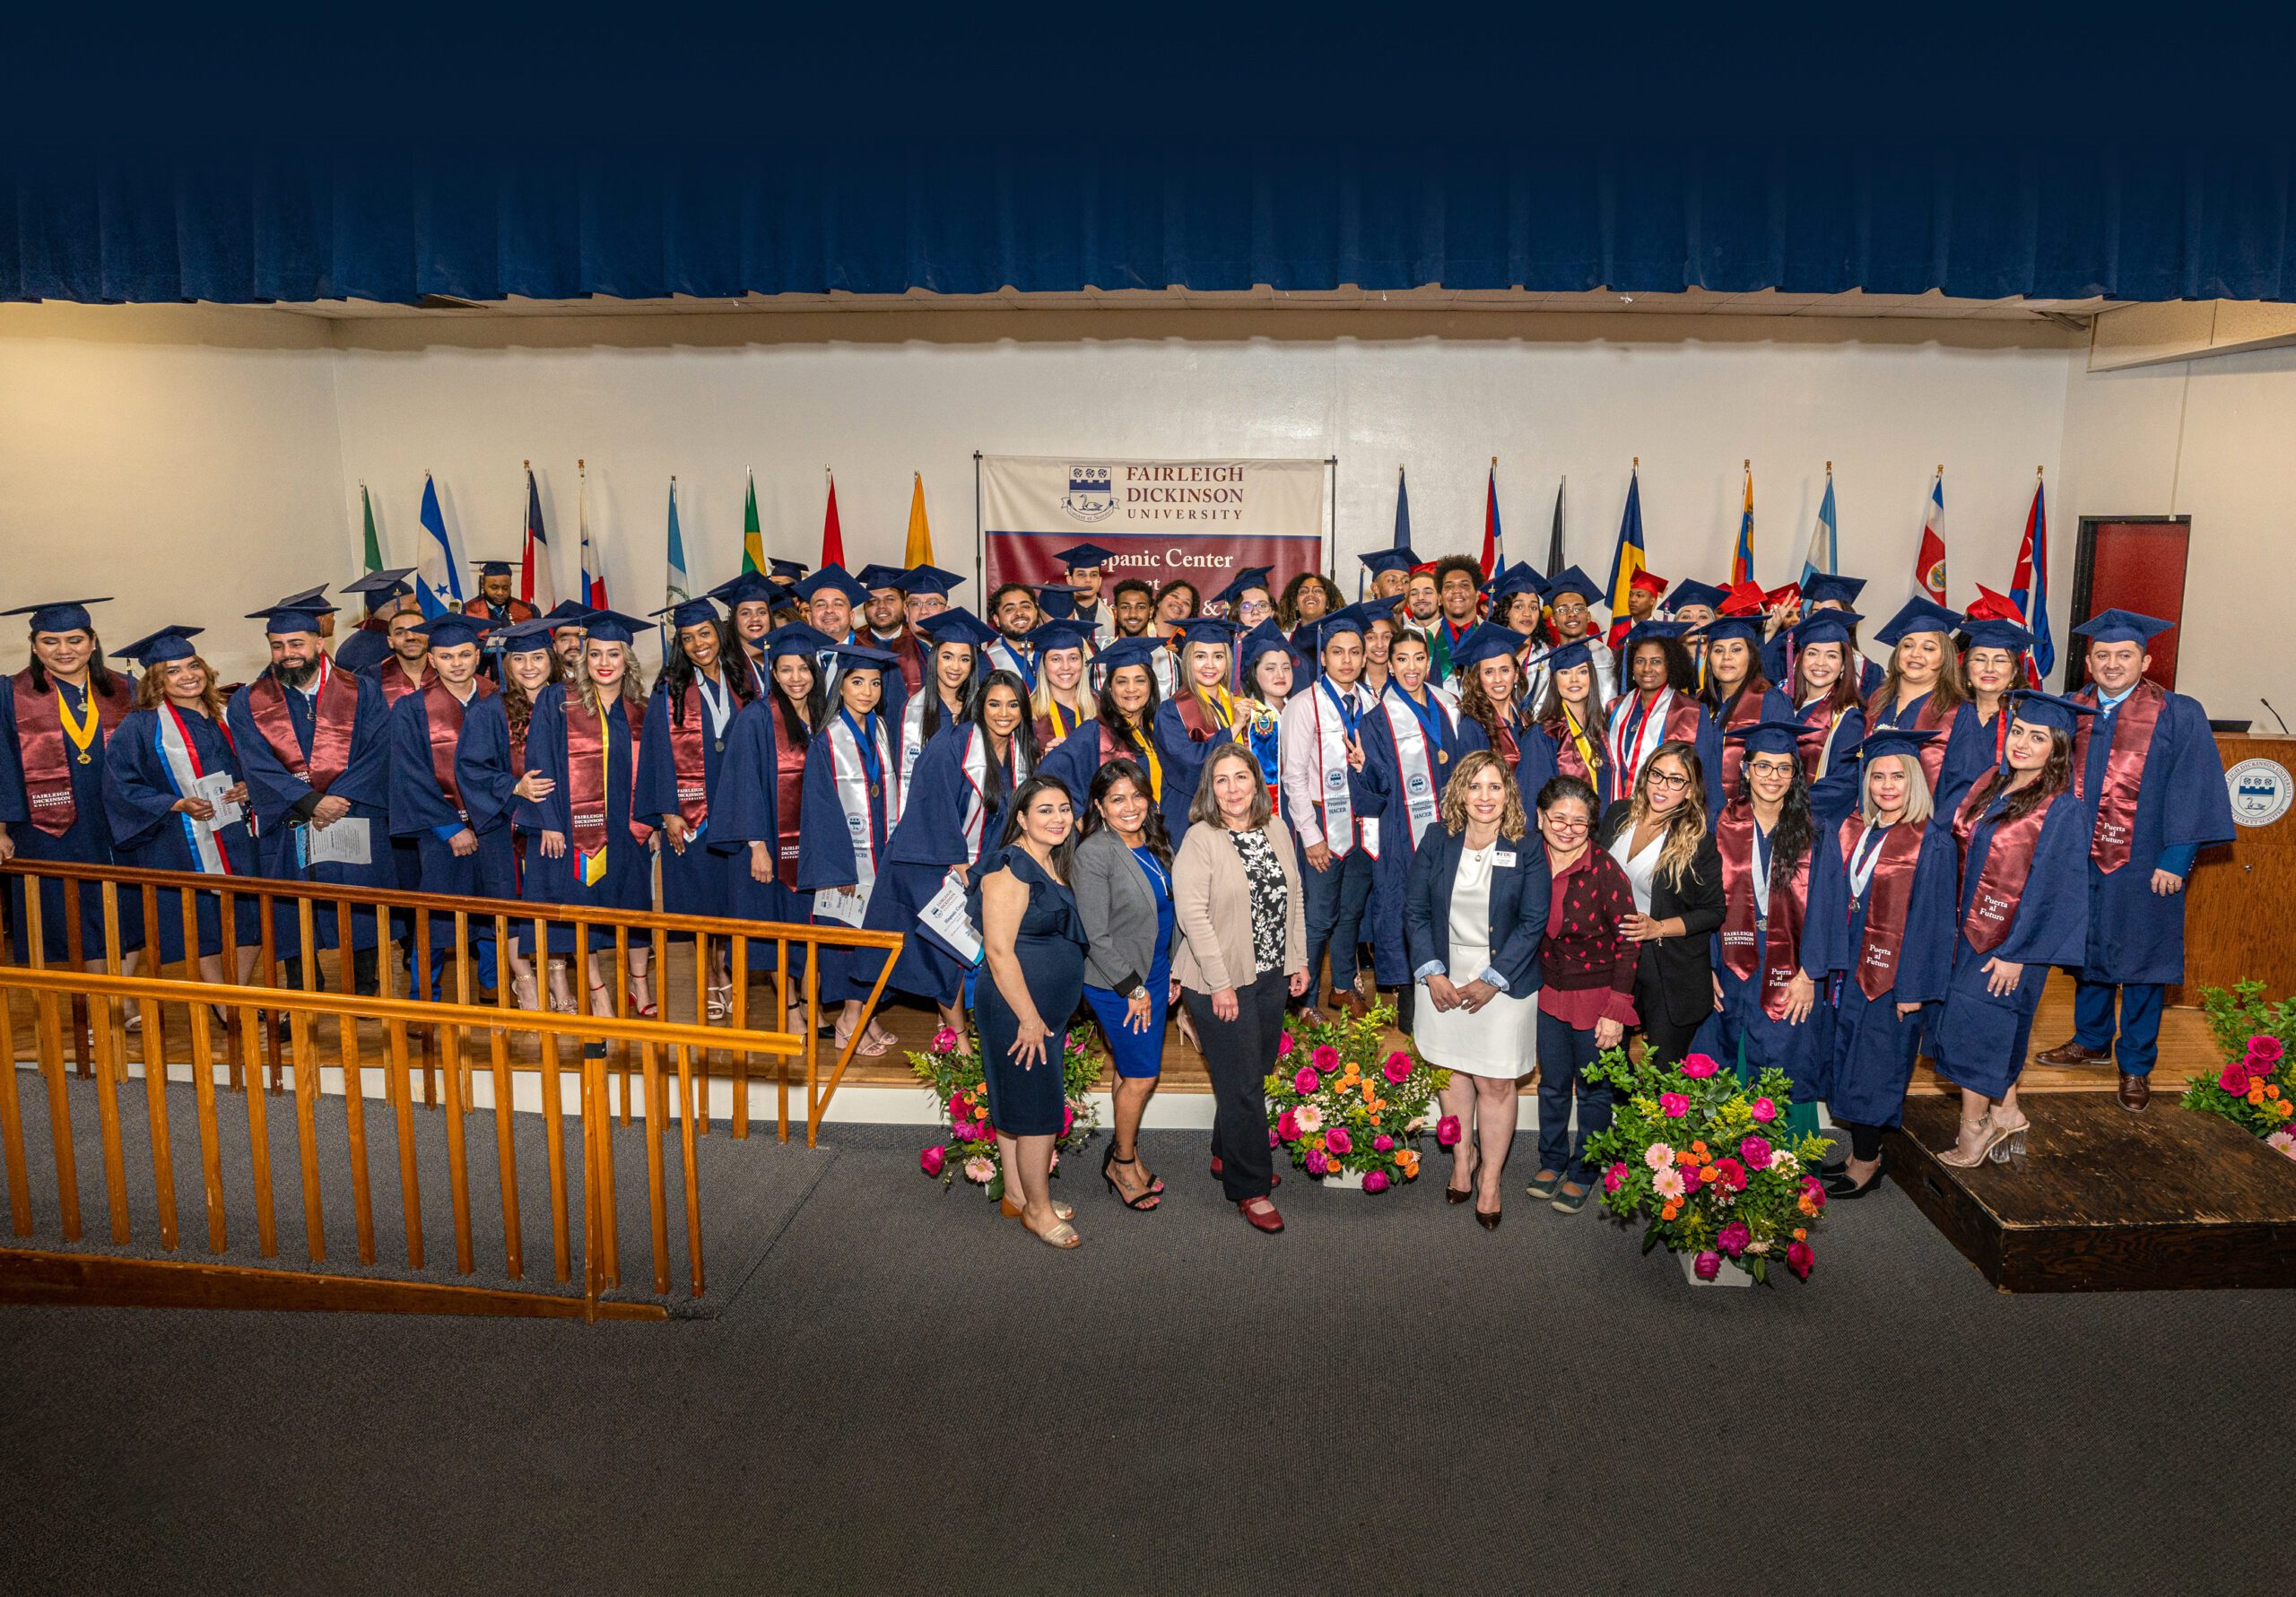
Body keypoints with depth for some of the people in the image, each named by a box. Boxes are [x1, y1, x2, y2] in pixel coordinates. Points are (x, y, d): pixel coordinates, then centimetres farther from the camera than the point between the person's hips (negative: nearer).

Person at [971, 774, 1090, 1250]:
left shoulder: (1051, 864, 11)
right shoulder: (1010, 868, -18)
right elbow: (999, 951, -22)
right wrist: (1029, 1018, -20)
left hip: (1048, 1011, 9)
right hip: (1018, 1012, -9)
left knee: (1015, 1107, 18)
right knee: (1039, 1109, -1)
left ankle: (1017, 1194, 29)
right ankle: (1038, 1208, 13)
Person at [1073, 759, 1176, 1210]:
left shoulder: (1154, 845, 4)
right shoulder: (1094, 854, -19)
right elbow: (1096, 936, -19)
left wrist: (1171, 970, 13)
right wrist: (1132, 987, -15)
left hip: (1154, 974, 7)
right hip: (1115, 984, -7)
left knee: (1134, 1071, 14)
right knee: (1141, 1075, 1)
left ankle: (1126, 1153, 31)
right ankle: (1122, 1164, 20)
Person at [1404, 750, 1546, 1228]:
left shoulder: (1526, 851, -7)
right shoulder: (1436, 841, -2)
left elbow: (1532, 922, -9)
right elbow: (1414, 910, -1)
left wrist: (1491, 981, -14)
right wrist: (1432, 973, -10)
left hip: (1504, 982, -2)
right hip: (1444, 978, 2)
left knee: (1495, 1082, 2)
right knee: (1453, 1070, 12)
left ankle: (1491, 1177, 17)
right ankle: (1463, 1157, 33)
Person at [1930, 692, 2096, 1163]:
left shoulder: (2062, 808, -17)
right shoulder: (1991, 782, 3)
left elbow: (2051, 888, -18)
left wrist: (2016, 952, -17)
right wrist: (1955, 920, 9)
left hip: (2011, 937, -7)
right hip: (1970, 925, 7)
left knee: (1974, 1028, 1)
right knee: (1993, 1030, 15)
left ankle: (1974, 1126, 18)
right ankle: (2005, 1112, 32)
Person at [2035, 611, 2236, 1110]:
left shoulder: (2179, 715, -5)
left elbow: (2193, 790, -8)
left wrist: (2176, 858, -13)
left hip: (2144, 866, -4)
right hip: (2081, 861, 4)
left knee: (2140, 962, 5)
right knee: (2089, 954, 16)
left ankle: (2136, 1065, 16)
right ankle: (2091, 1041, 34)